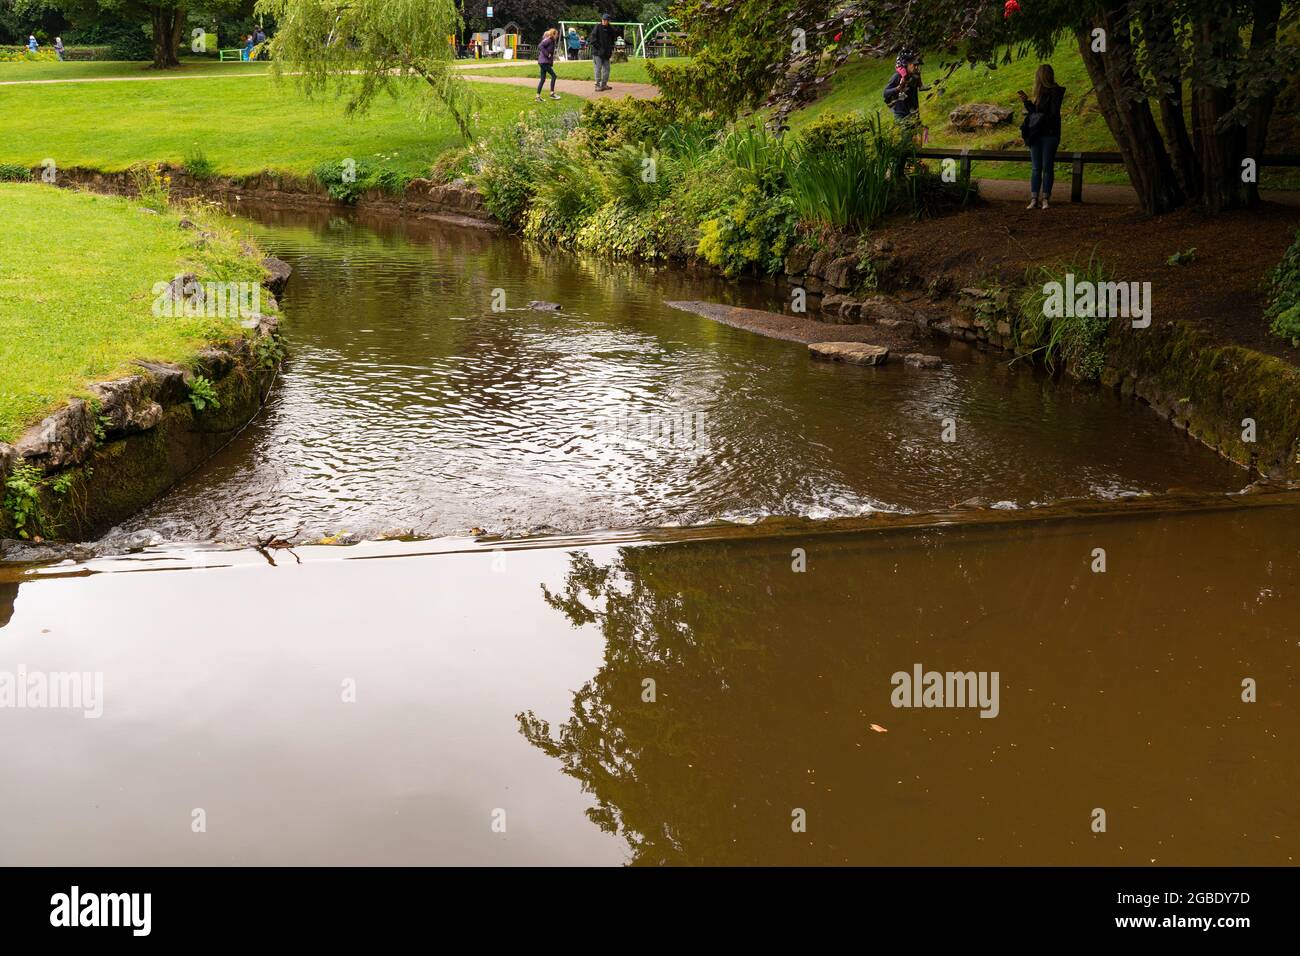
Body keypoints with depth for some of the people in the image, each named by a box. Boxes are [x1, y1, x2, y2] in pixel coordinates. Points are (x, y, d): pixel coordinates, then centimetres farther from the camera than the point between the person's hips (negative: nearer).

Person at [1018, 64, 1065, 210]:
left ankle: (1045, 199, 2)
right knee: (1036, 168, 5)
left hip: (1049, 134, -7)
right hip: (1036, 134, 7)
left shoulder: (1055, 92, -9)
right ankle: (1034, 199, 5)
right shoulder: (1040, 93, 13)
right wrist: (1026, 101, 12)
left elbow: (1053, 114, -14)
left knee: (1047, 167, -1)